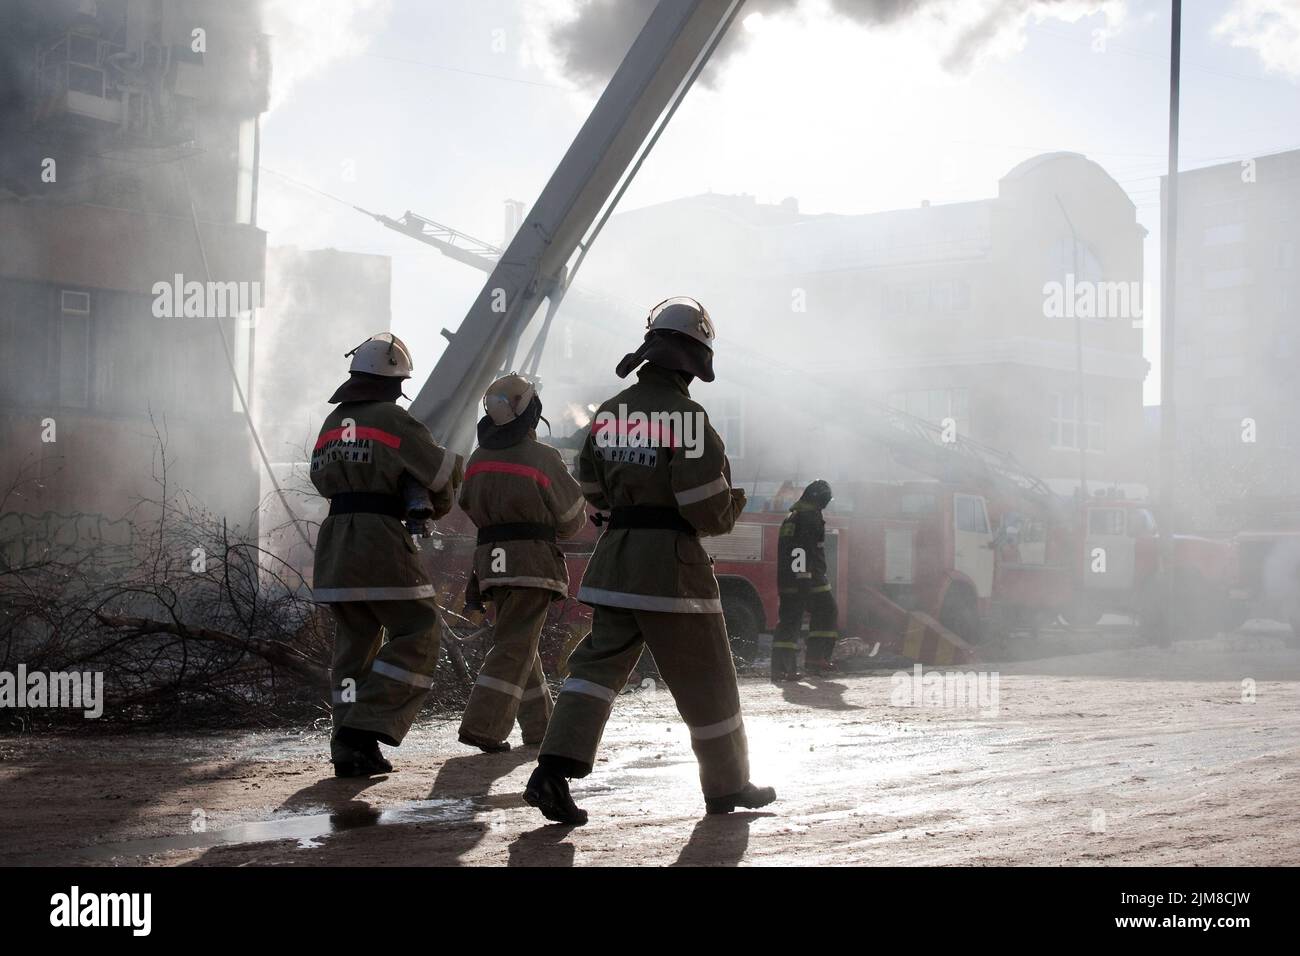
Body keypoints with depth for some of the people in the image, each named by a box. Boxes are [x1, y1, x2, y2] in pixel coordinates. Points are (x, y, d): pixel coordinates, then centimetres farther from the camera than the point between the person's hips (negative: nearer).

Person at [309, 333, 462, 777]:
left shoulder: (332, 423, 15)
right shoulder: (393, 419, -5)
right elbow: (441, 472, -1)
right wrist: (438, 506, 18)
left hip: (334, 544, 7)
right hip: (380, 539, -7)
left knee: (354, 641, 12)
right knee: (418, 633, 0)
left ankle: (348, 747, 9)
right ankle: (365, 727, -11)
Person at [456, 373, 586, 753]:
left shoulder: (478, 460, 6)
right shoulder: (542, 458, -10)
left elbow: (470, 507, 16)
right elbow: (572, 517, -1)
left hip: (491, 559, 6)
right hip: (533, 560, -6)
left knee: (519, 641, 16)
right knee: (515, 647, -6)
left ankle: (539, 725, 20)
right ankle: (482, 725, -14)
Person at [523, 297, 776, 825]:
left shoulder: (609, 413, 6)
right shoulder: (688, 417, -15)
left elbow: (594, 490, 17)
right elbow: (709, 510, -17)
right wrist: (734, 502, 4)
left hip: (615, 560, 6)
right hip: (672, 562, -6)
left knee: (598, 662, 6)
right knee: (705, 681, 9)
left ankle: (554, 771, -10)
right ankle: (728, 784, 23)